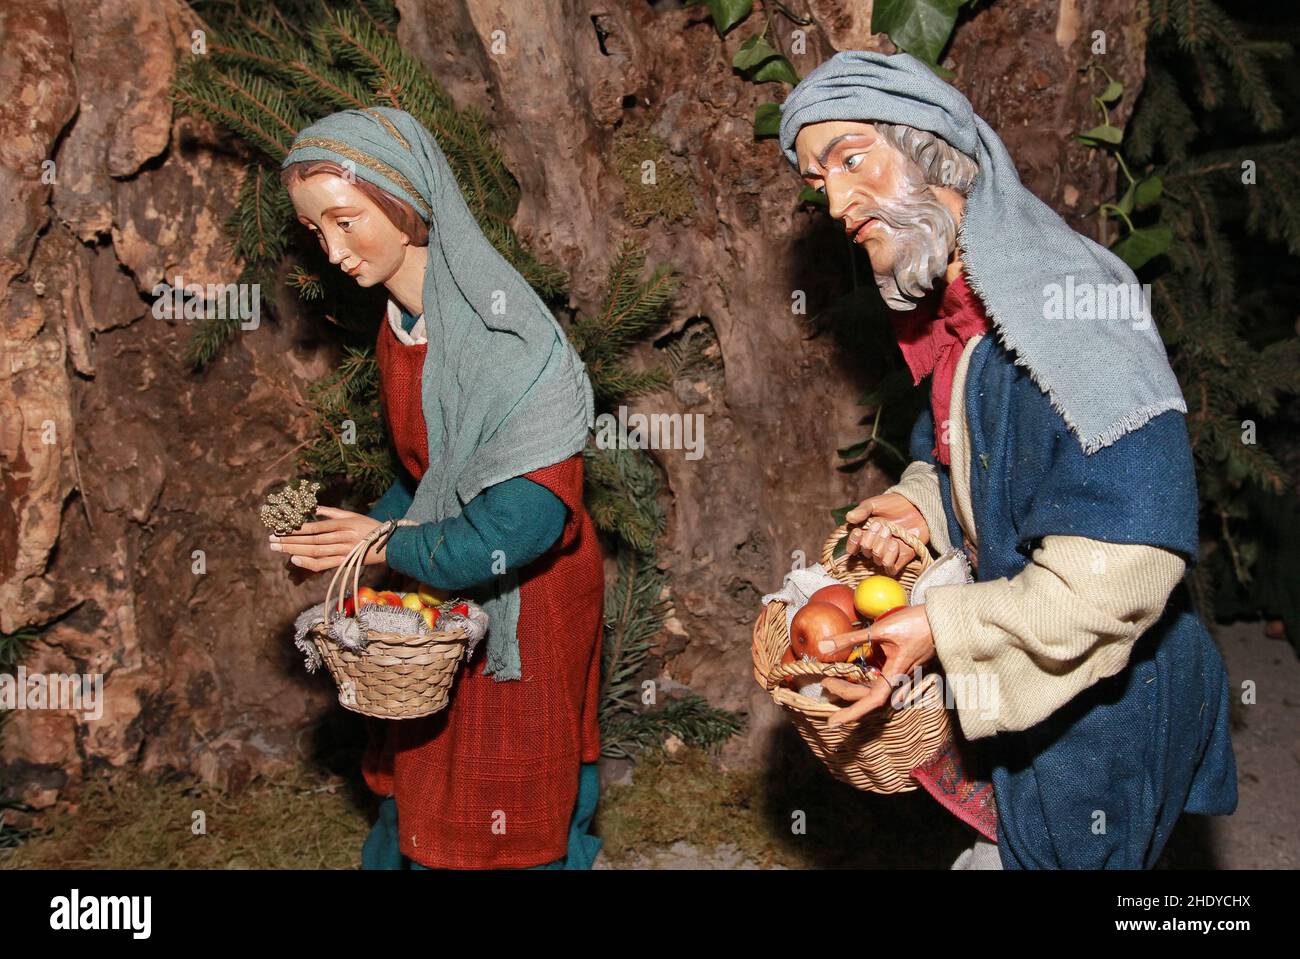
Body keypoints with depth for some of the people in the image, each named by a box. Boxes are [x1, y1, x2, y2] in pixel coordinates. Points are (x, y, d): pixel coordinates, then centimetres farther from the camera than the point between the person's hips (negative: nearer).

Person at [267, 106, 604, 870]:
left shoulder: (504, 332, -24)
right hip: (440, 596, 7)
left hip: (525, 603, -7)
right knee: (420, 791, 19)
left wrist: (393, 546, -16)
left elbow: (534, 512, -28)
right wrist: (358, 537, -5)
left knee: (507, 828, 8)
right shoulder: (399, 332, 2)